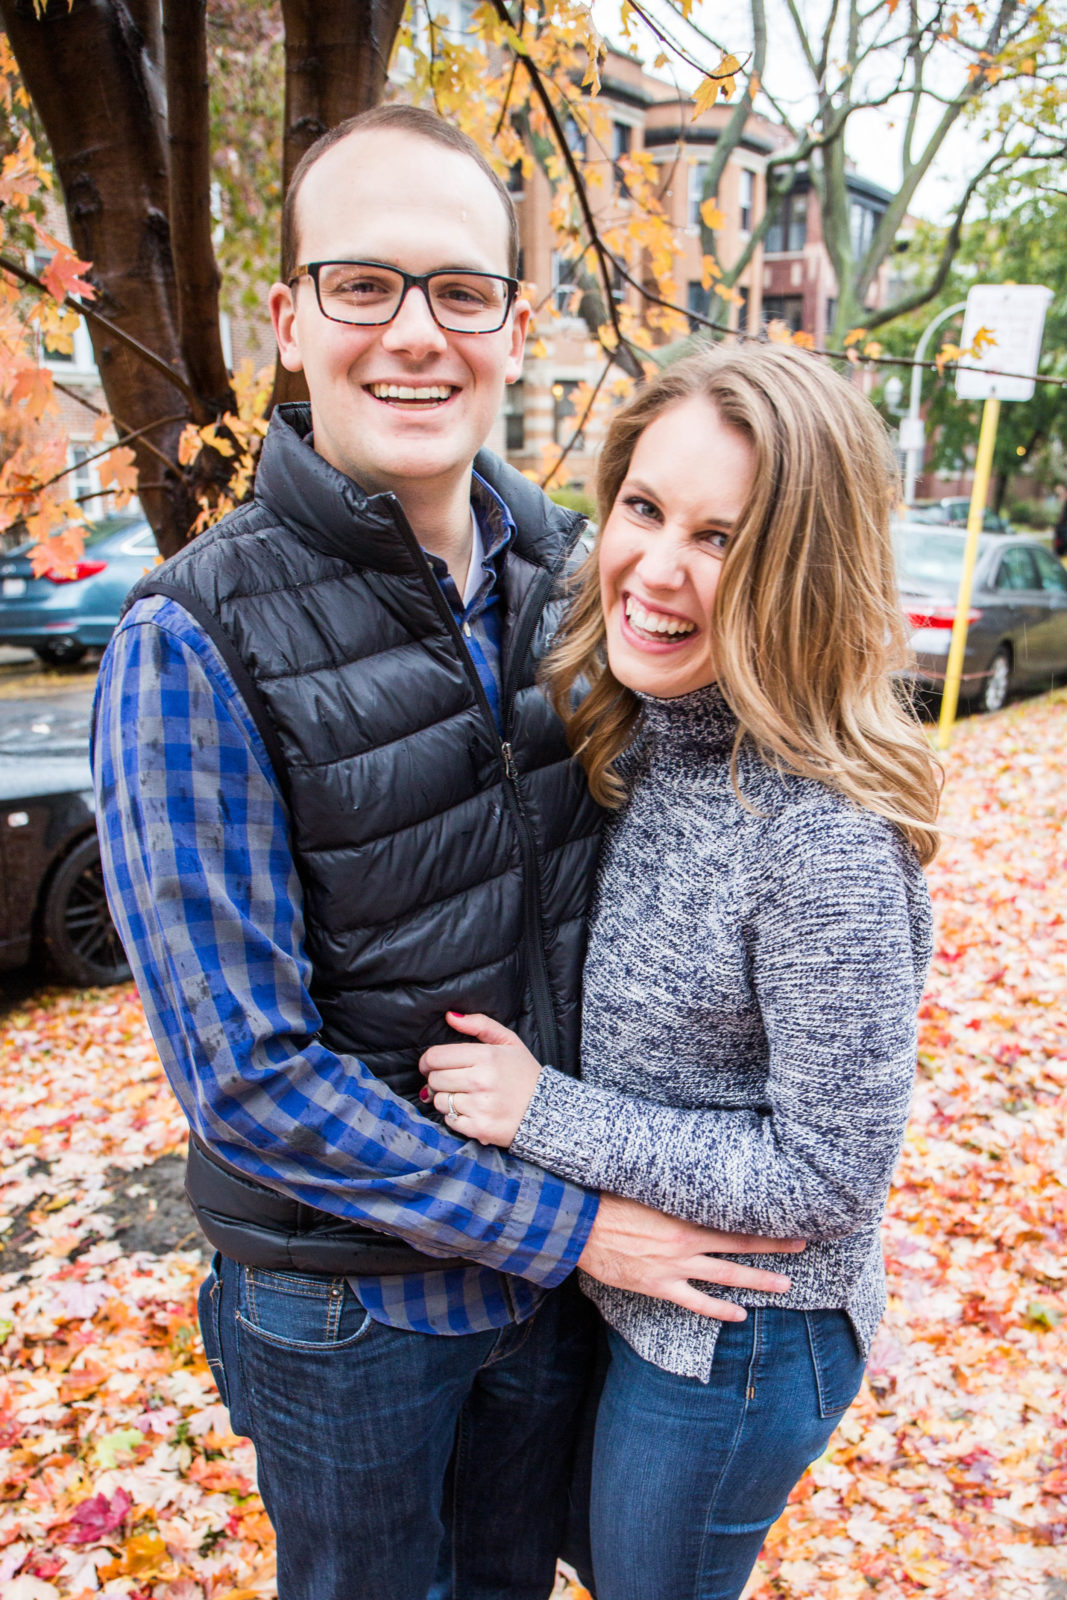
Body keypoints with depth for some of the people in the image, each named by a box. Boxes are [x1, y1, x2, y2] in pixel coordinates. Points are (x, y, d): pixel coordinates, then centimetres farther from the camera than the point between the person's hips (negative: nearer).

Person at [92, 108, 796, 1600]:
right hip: (349, 1295, -4)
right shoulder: (196, 645, -22)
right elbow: (246, 1069, -22)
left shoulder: (562, 563, -6)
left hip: (560, 1245, 4)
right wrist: (559, 1229, -18)